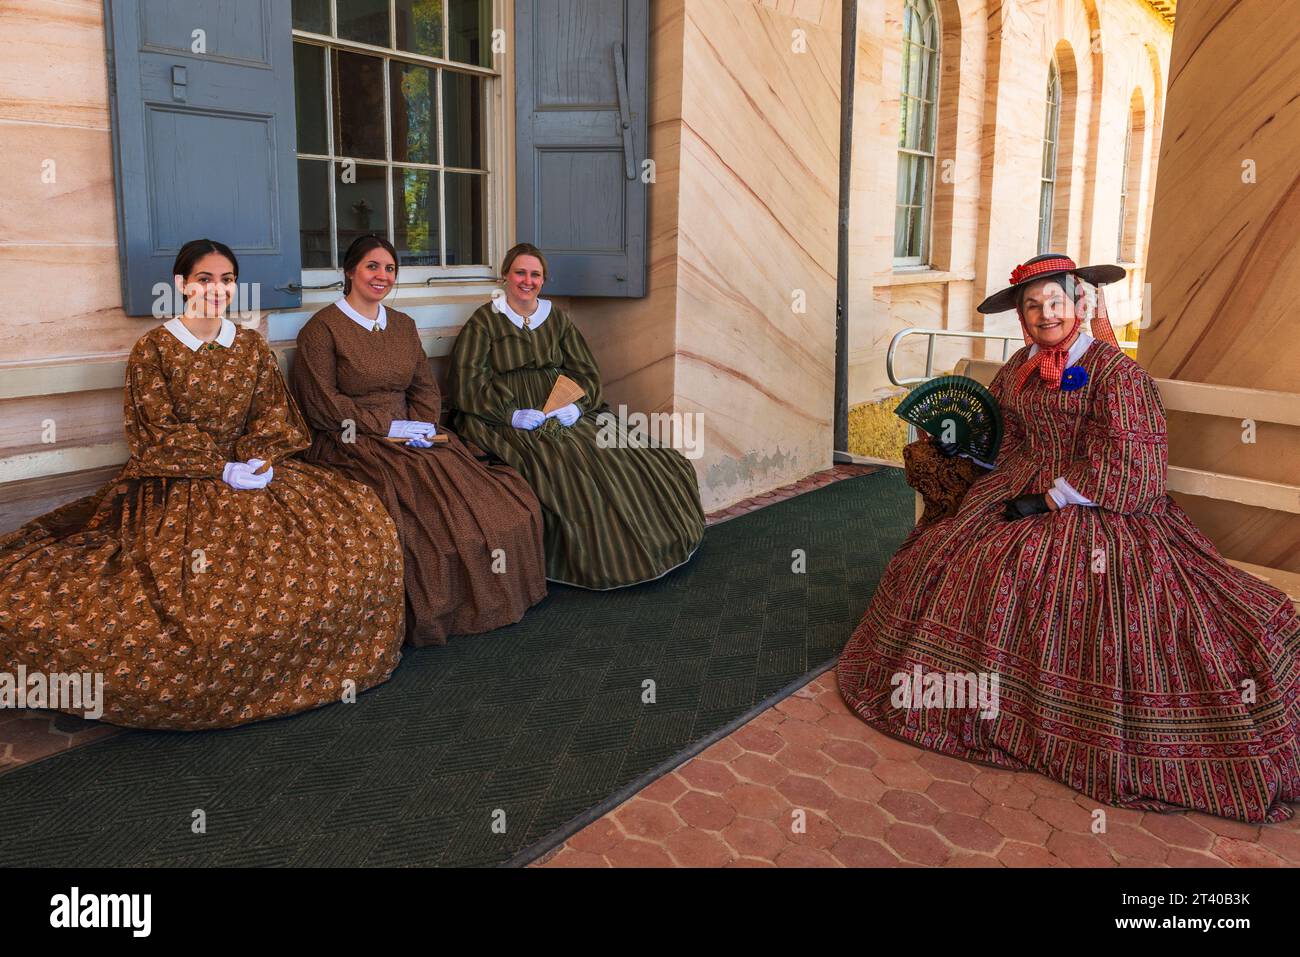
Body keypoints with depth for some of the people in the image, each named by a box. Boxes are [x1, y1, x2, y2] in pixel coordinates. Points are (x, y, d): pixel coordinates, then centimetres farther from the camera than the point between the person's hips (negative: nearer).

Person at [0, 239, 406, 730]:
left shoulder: (252, 347, 11)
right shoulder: (153, 349, -1)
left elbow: (273, 419, 7)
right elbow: (158, 435, -6)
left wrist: (259, 461, -13)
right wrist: (223, 471, -15)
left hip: (251, 474, 4)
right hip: (176, 487, -3)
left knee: (360, 522, -15)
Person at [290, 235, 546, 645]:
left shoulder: (402, 324, 18)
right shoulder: (321, 329, -3)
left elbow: (426, 388, 16)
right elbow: (322, 405, -9)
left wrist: (422, 428, -5)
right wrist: (388, 426, -12)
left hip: (410, 438, 6)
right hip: (352, 444, -6)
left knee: (495, 500, -14)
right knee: (426, 516, -32)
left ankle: (484, 600, 0)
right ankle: (430, 616, -13)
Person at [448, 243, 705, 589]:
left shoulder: (557, 318, 17)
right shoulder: (484, 321, 3)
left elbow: (585, 372, 12)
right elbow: (467, 383, -7)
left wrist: (576, 405, -10)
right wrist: (511, 413, -19)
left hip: (563, 415, 5)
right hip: (507, 422, -5)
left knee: (625, 459, -16)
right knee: (557, 469, -34)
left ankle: (628, 550, 0)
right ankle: (579, 561, -18)